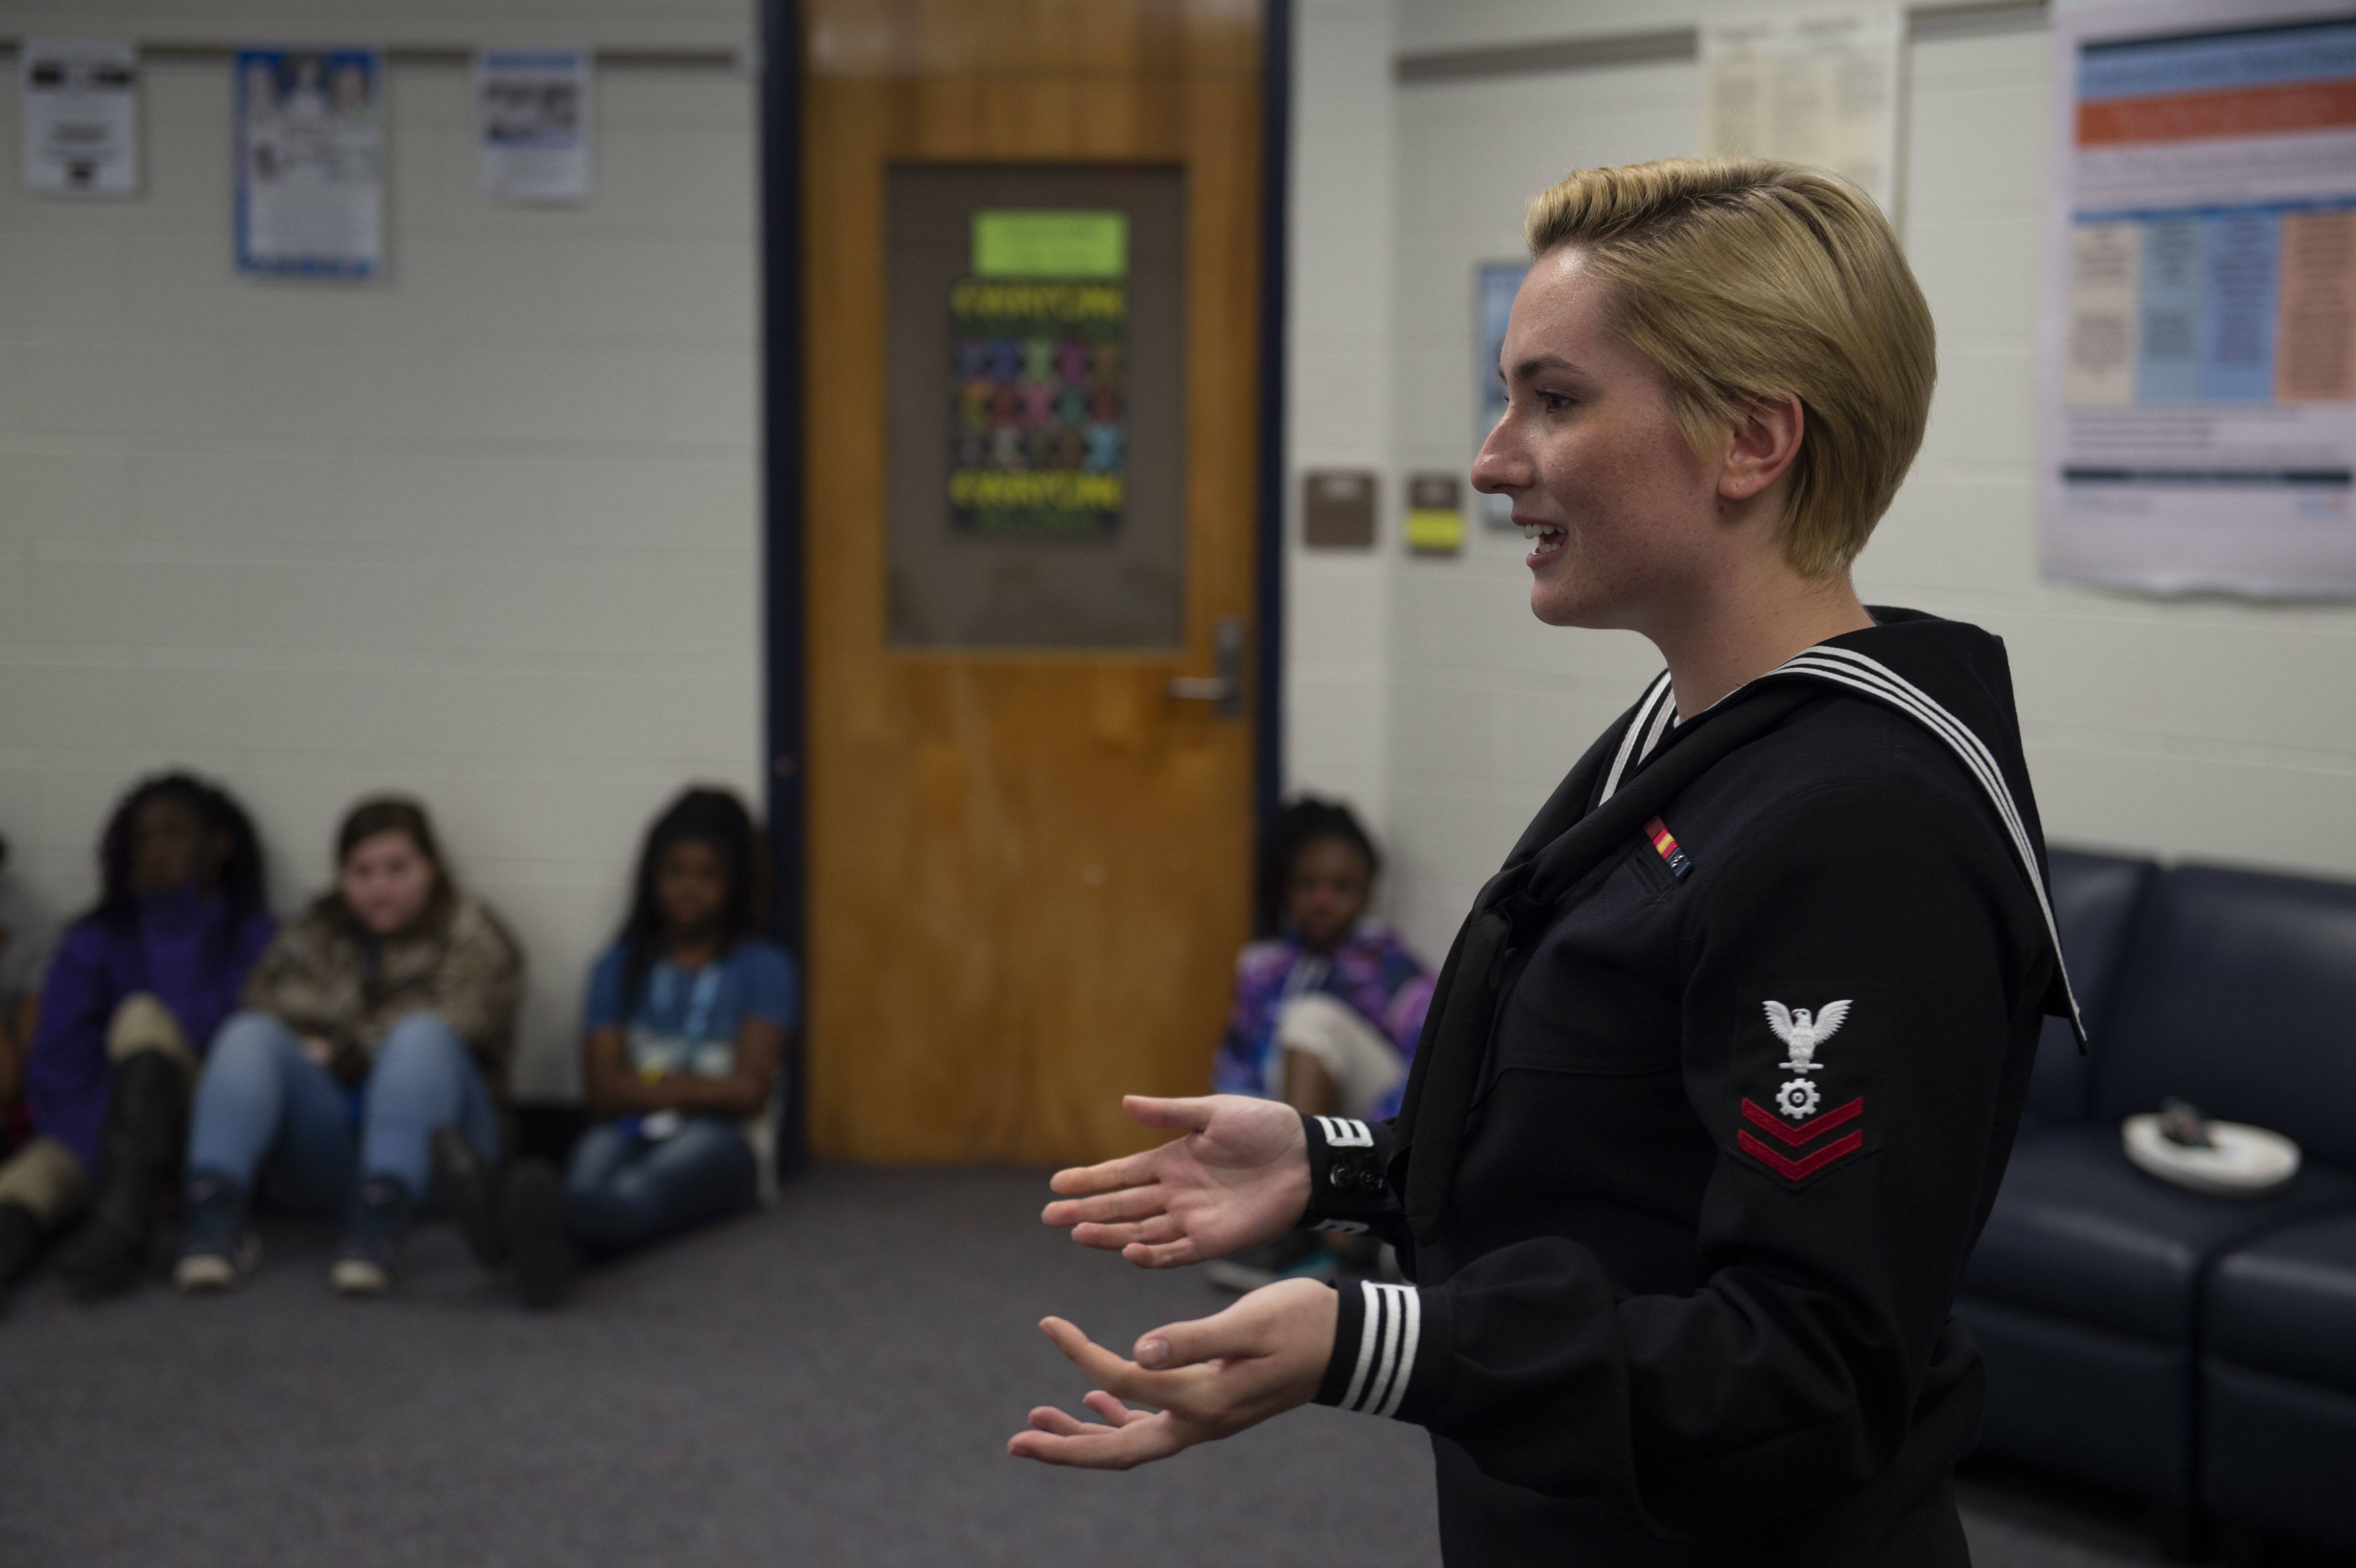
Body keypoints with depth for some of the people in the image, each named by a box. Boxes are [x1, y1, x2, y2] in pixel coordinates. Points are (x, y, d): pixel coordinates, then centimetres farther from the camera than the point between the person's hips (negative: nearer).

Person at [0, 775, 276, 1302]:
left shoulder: (260, 944, 9)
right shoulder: (91, 946, 15)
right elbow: (55, 1077, 6)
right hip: (92, 1140, 2)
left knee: (144, 1016, -27)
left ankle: (121, 1220, -50)